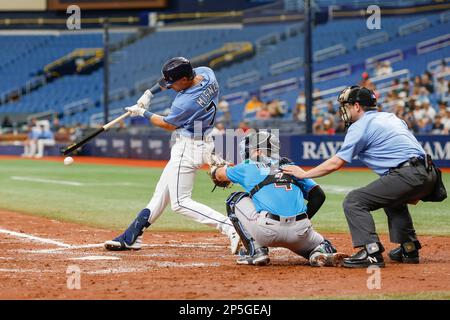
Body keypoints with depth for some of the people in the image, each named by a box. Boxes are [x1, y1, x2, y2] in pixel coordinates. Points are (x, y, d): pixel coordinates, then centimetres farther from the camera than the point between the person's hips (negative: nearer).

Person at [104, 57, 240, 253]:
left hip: (188, 148, -10)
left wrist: (143, 113, 7)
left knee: (180, 203, -7)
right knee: (162, 192, 17)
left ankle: (232, 228, -18)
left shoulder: (184, 102, -27)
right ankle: (131, 237, 27)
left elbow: (168, 125, -6)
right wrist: (151, 92, 8)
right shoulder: (207, 73, -5)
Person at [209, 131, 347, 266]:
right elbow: (318, 195, 16)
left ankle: (255, 251, 8)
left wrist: (215, 169, 59)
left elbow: (219, 175, 35)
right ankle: (322, 249, 0)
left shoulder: (248, 168, 16)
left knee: (235, 200, 20)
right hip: (300, 233, 4)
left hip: (267, 232, -4)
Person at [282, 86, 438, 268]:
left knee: (354, 201, -8)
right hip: (428, 175, 9)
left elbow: (335, 164, -1)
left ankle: (371, 252, -20)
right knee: (393, 199, 38)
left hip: (407, 175, -9)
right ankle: (409, 248, 32)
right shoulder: (391, 117, 25)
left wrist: (304, 174, 9)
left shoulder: (361, 126, 0)